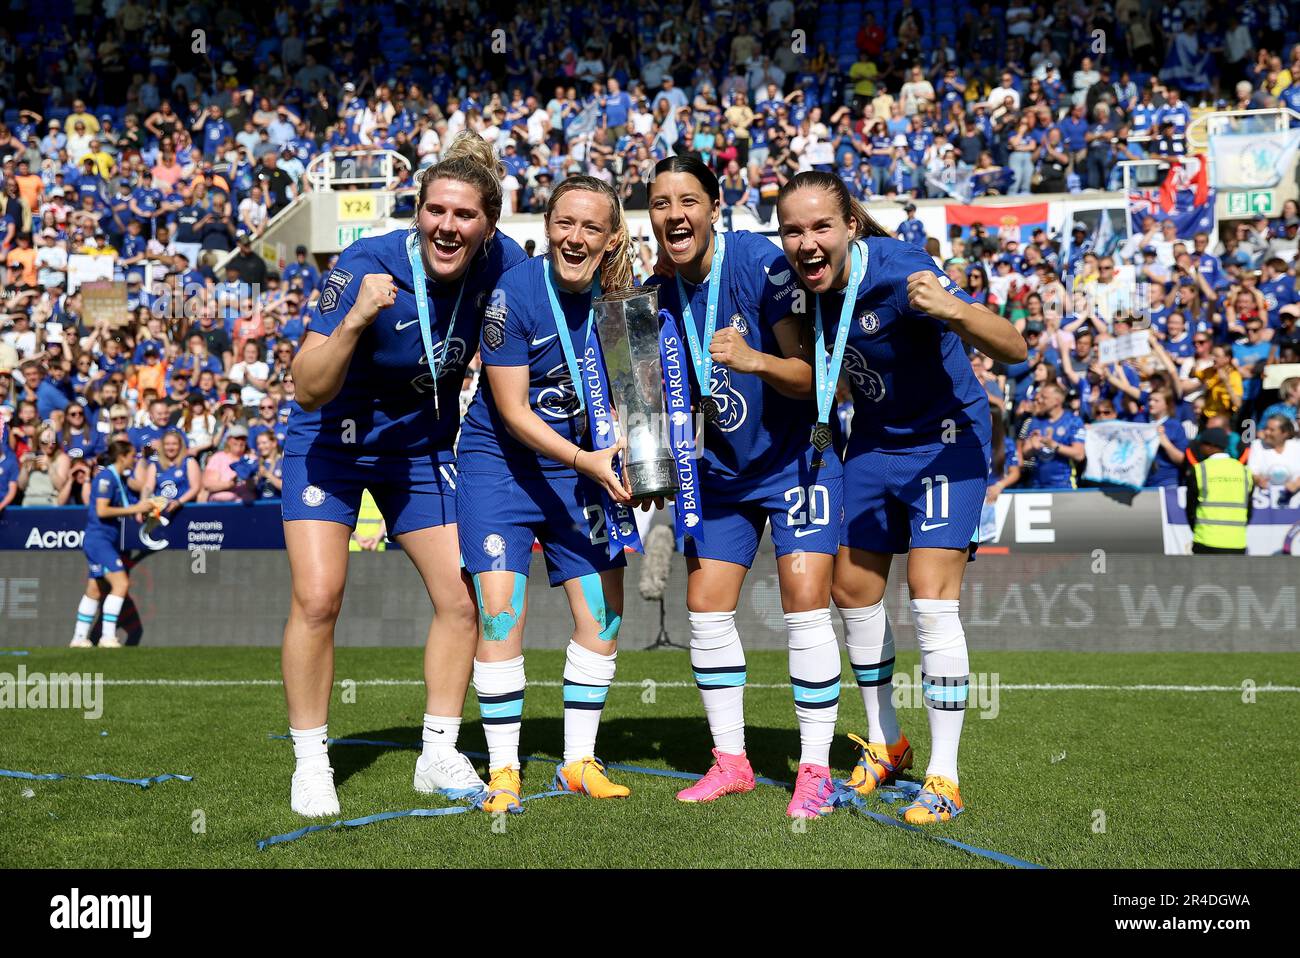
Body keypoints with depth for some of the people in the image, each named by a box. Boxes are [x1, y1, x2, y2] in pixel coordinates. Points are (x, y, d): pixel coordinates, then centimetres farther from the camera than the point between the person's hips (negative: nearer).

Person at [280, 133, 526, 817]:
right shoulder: (367, 265, -27)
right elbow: (310, 391, -29)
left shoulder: (502, 262, -17)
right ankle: (311, 763, 5)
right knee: (317, 601, -12)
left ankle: (438, 755, 16)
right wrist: (355, 319, -43)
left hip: (424, 448, 4)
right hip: (333, 441, -4)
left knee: (461, 599, 0)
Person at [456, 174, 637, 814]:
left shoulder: (618, 298, -5)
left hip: (580, 465, 5)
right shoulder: (514, 293, -18)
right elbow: (513, 411, -18)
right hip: (500, 461, -4)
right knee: (500, 608, -12)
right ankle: (502, 770, 2)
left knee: (603, 611, 2)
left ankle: (578, 762, 18)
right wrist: (586, 459, -29)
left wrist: (629, 460, -10)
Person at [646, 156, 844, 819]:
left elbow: (811, 375, -21)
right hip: (720, 471, 6)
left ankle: (815, 767, 1)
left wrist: (754, 359, -38)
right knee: (705, 608, 4)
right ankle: (730, 760, 18)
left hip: (796, 459, -6)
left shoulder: (760, 262, -20)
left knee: (805, 605, -12)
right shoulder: (661, 294, -3)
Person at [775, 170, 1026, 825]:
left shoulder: (898, 272, -29)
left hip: (945, 438, -6)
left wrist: (954, 311, -54)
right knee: (851, 589, 10)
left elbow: (1015, 352, -36)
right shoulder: (801, 281, -11)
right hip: (872, 442, 7)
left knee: (932, 599, -14)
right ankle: (885, 745, 29)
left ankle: (943, 777, -3)